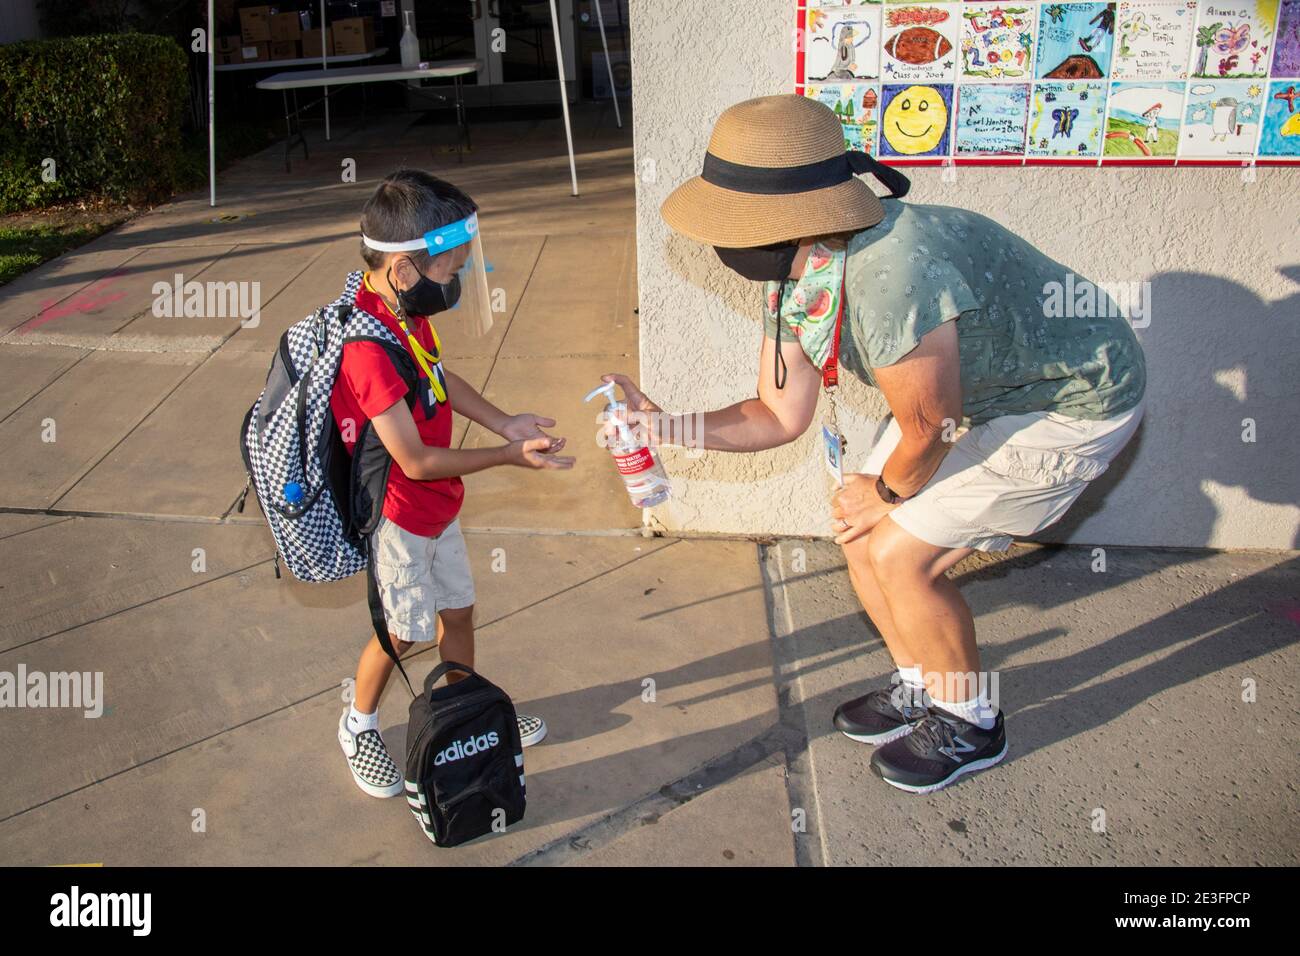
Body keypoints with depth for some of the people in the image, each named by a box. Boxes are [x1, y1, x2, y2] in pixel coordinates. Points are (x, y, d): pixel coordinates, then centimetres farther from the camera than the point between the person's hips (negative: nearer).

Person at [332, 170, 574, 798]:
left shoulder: (407, 309, -6)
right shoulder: (366, 345, -33)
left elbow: (443, 378, 12)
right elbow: (415, 460, -28)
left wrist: (504, 423, -3)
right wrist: (509, 457, -20)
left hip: (436, 506, 8)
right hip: (396, 515, -8)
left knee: (458, 607, 21)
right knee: (404, 631, 10)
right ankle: (358, 727, 37)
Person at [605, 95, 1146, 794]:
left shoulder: (888, 279, -38)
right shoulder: (793, 278, -9)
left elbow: (929, 429, -22)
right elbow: (780, 416, 1)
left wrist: (888, 492, -2)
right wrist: (662, 425, -8)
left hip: (1076, 403, -8)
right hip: (981, 386, 8)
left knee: (899, 557, -9)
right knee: (861, 534, 6)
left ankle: (970, 724, 17)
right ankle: (920, 688, 30)